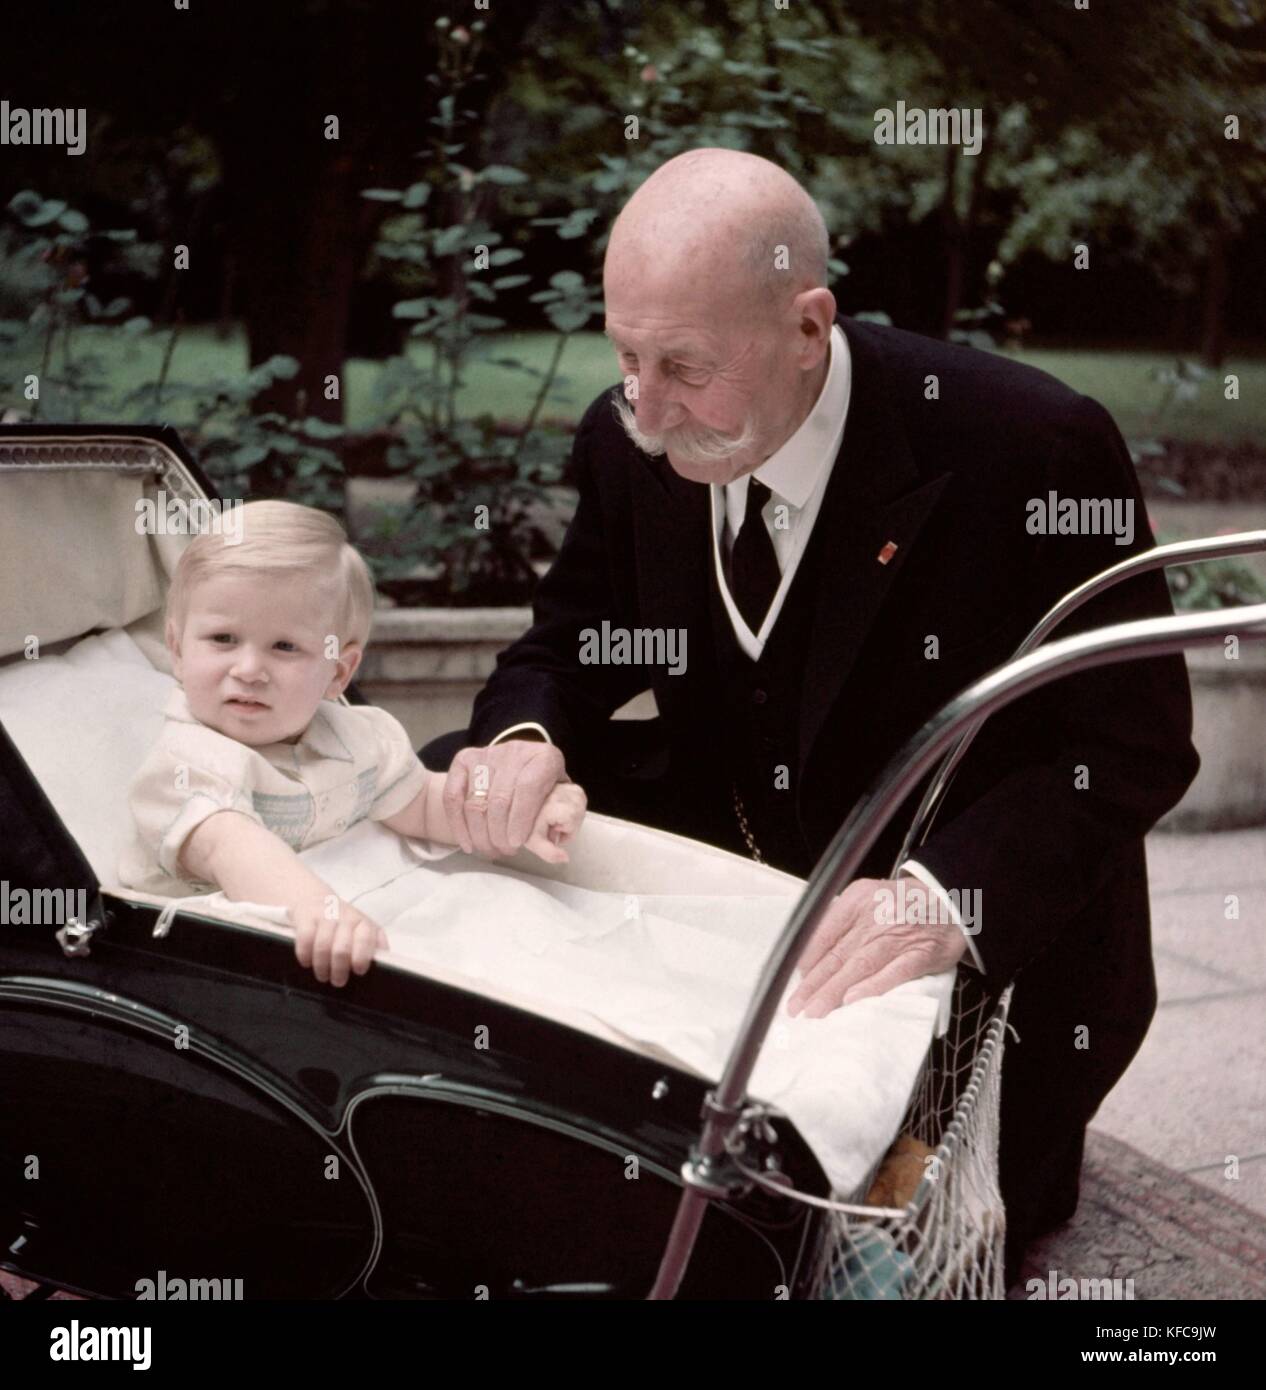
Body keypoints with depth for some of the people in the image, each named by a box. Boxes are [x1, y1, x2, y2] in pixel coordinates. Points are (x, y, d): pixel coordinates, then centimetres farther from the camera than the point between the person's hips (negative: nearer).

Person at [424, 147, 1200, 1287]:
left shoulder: (1033, 450, -24)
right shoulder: (630, 443, -8)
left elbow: (1136, 746, -20)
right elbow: (569, 645, 6)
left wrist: (949, 894, -38)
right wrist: (525, 738, -20)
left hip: (993, 947, -5)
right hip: (736, 889, 5)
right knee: (438, 785, -2)